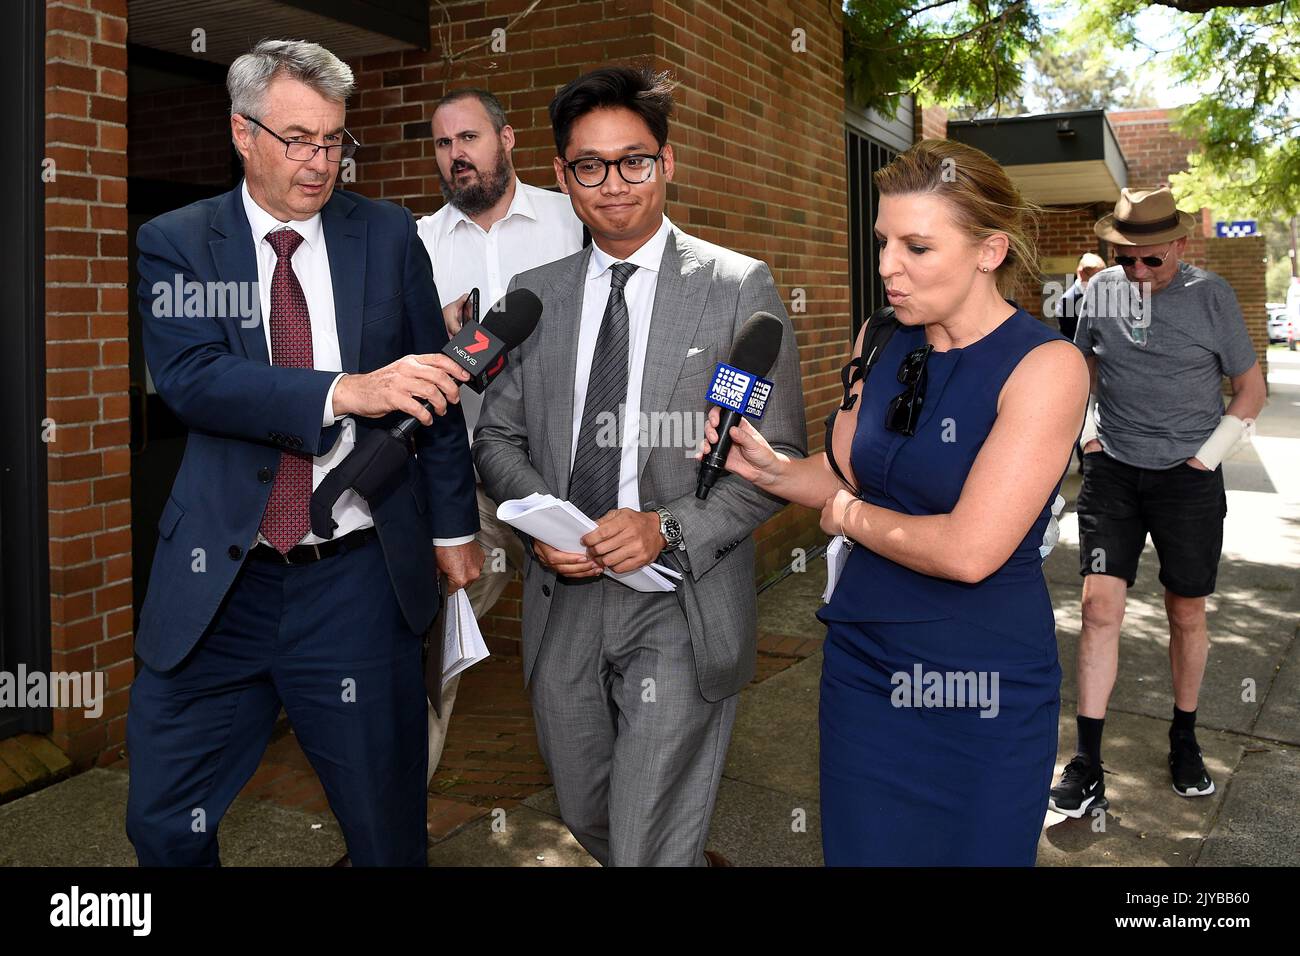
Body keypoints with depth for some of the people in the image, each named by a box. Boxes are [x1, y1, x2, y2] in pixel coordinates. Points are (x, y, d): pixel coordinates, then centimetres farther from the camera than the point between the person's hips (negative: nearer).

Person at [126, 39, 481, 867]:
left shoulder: (388, 235, 5)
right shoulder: (176, 244, 1)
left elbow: (433, 386, 10)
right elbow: (190, 379, -15)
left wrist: (453, 528, 9)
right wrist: (347, 391, -29)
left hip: (360, 581, 1)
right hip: (218, 583, 0)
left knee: (388, 831, 10)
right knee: (165, 827, 8)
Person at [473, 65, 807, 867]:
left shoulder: (739, 288, -4)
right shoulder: (534, 295, 8)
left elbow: (779, 456, -5)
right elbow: (499, 436, 11)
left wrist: (671, 529, -19)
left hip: (682, 606, -4)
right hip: (563, 599, 5)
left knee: (649, 846, -3)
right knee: (586, 820, 20)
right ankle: (696, 857, 47)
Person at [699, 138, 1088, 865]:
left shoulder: (1046, 364, -17)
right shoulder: (882, 340, 1)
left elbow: (969, 551, -24)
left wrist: (852, 516, -9)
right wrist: (768, 469, -10)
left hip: (985, 685, -5)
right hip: (863, 661, 5)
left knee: (970, 851, 15)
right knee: (861, 847, 17)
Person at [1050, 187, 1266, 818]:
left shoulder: (1210, 296, -5)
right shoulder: (1101, 290, 1)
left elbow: (1250, 389, 3)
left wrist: (1208, 455, -6)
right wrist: (1087, 430, 6)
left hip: (1186, 477, -1)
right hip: (1112, 470, 1)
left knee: (1187, 614, 9)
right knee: (1099, 607, -6)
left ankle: (1184, 740, 29)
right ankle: (1086, 764, 0)